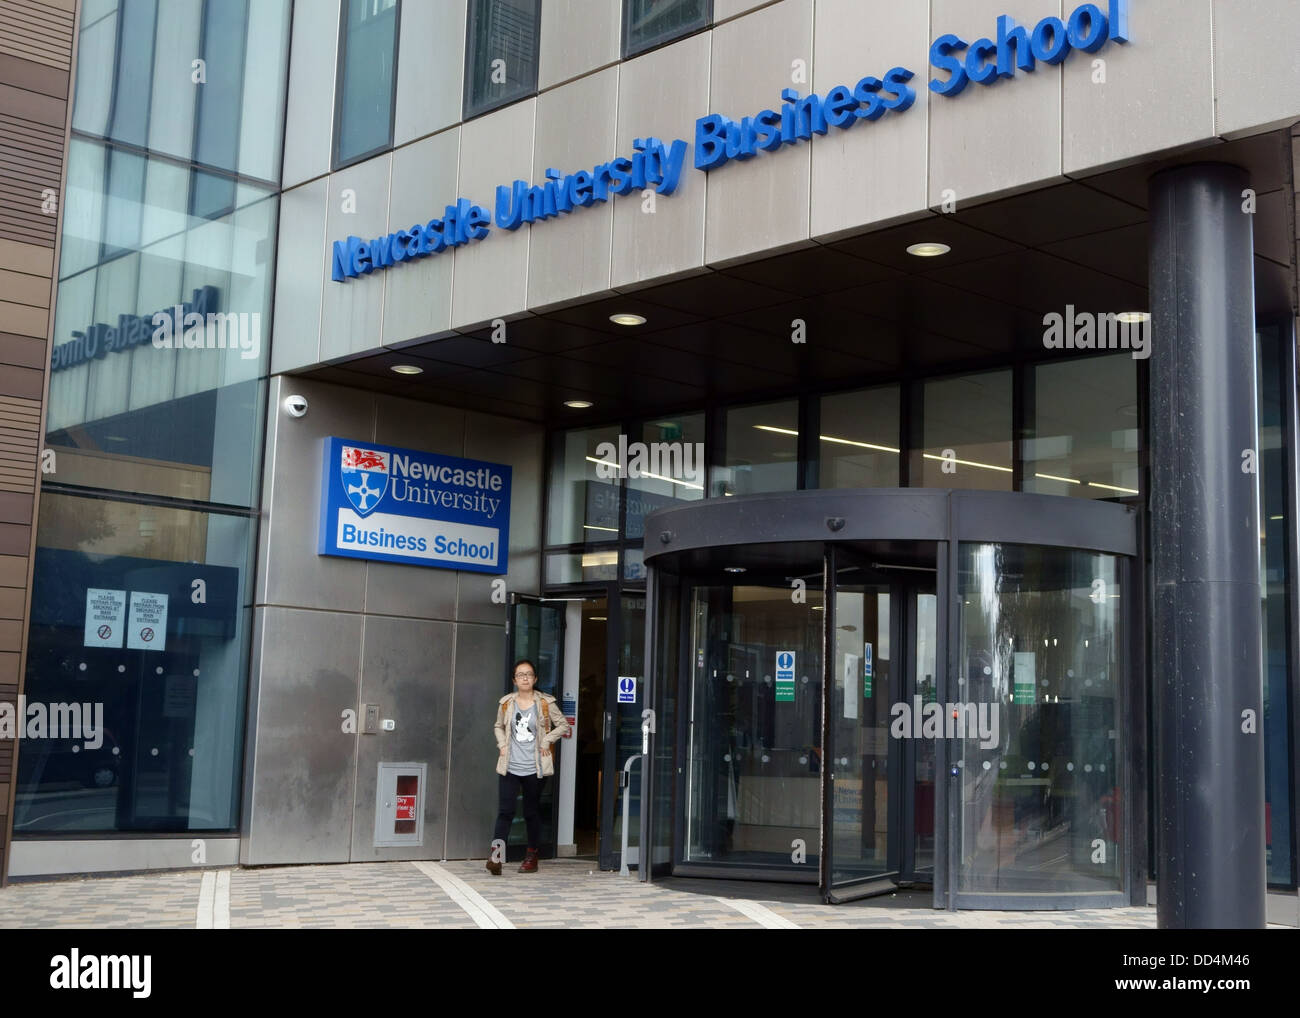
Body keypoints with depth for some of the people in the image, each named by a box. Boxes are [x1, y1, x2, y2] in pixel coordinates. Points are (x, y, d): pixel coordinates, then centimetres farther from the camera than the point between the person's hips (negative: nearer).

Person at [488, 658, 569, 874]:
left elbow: (563, 725, 4)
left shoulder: (545, 703, -1)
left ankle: (532, 856, 20)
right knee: (505, 811, -8)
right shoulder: (506, 703, 6)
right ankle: (495, 856, -14)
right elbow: (498, 726, 21)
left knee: (531, 812, 9)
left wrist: (546, 741, -6)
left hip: (534, 767, -1)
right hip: (509, 767, 1)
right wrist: (502, 744, 5)